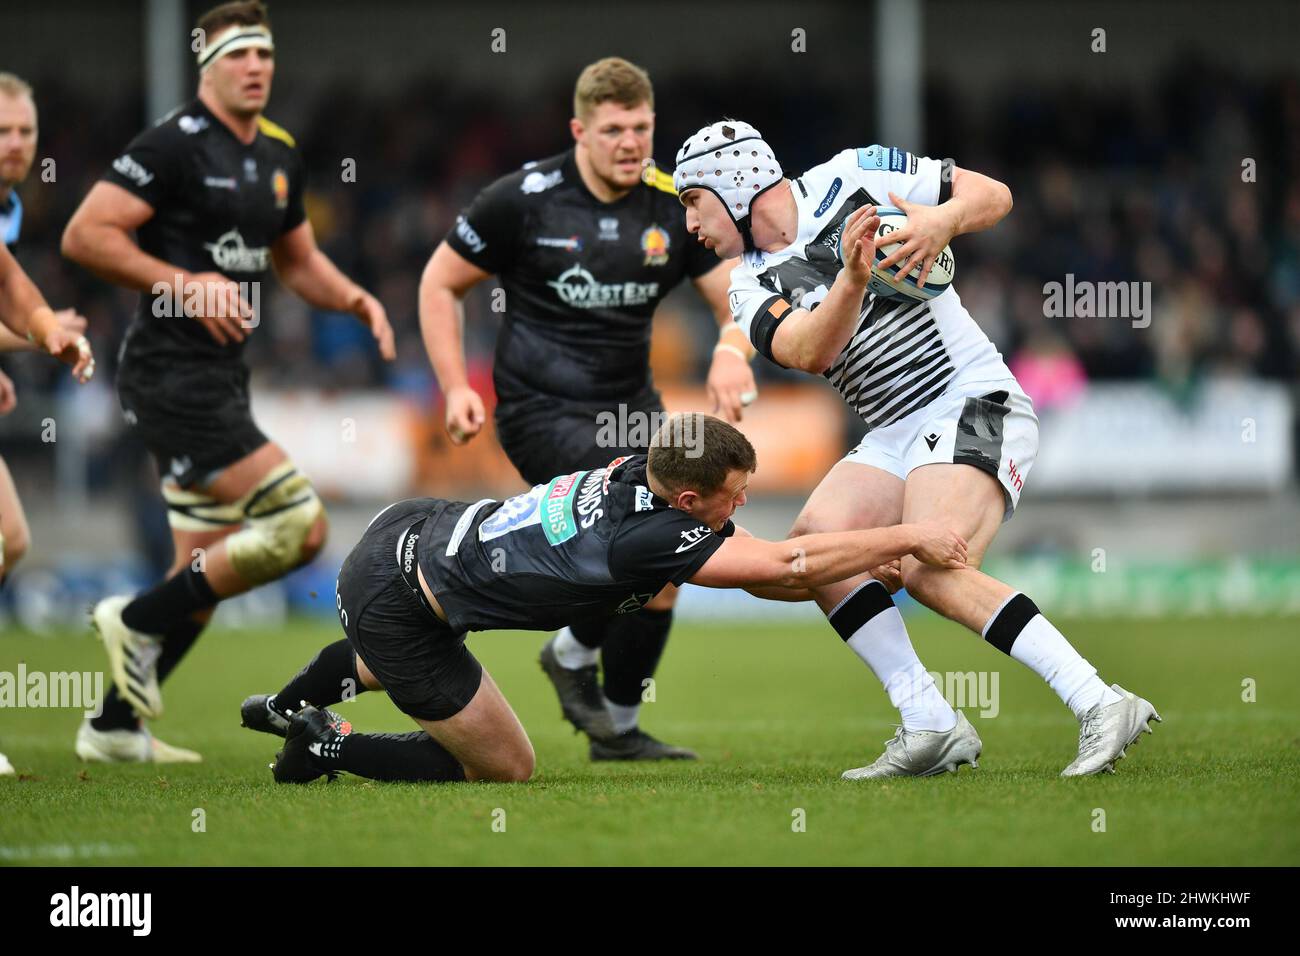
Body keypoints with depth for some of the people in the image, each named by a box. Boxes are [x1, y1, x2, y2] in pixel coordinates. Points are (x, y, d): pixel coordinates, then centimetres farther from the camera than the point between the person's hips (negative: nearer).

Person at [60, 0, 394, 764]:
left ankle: (115, 728, 20)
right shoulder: (174, 145, -11)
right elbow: (85, 235, -16)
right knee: (300, 525, -17)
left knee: (205, 575, 11)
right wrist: (184, 284, -21)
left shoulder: (280, 154, 14)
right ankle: (139, 619, -3)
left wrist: (356, 300, 9)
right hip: (172, 376, -9)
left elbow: (298, 259, 28)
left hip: (223, 379, 9)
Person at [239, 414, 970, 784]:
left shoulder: (648, 473, -7)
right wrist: (909, 537, -23)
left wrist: (870, 572, -8)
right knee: (505, 767, 5)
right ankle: (329, 745, 9)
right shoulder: (645, 539, -30)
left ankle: (290, 705, 59)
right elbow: (789, 566, -30)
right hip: (395, 611, -9)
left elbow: (766, 571, 3)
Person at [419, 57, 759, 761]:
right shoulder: (523, 200, -10)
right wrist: (455, 387, -9)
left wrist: (731, 350, -24)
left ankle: (618, 729, 19)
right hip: (542, 410, -5)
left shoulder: (676, 208, -1)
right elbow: (439, 283, 1)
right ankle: (575, 652, -1)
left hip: (629, 407, 5)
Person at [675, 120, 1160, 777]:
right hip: (894, 439, 7)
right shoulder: (753, 288, 9)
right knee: (816, 539, -15)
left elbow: (993, 196, 0)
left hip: (973, 406, -7)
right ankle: (927, 725, -13)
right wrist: (852, 279, -28)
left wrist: (942, 221, -21)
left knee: (930, 571, -25)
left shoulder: (853, 178, -2)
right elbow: (808, 354, -12)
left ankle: (1103, 706, -27)